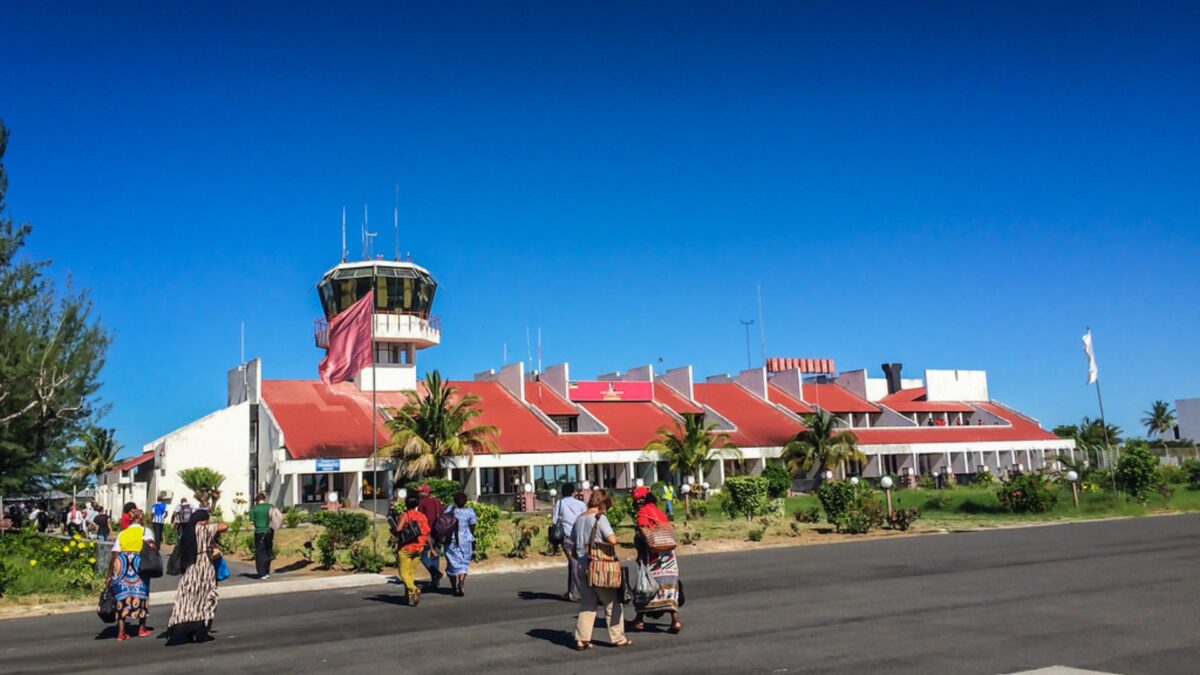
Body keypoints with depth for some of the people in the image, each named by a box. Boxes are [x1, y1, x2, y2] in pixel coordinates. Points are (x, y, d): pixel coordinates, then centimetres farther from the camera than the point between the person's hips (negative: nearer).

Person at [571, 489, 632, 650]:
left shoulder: (579, 518, 9)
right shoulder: (600, 517, -12)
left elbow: (573, 540, 18)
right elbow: (612, 540, -20)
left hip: (582, 566, 7)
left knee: (587, 603, 12)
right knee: (612, 603, 6)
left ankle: (581, 639, 8)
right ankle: (617, 638, 11)